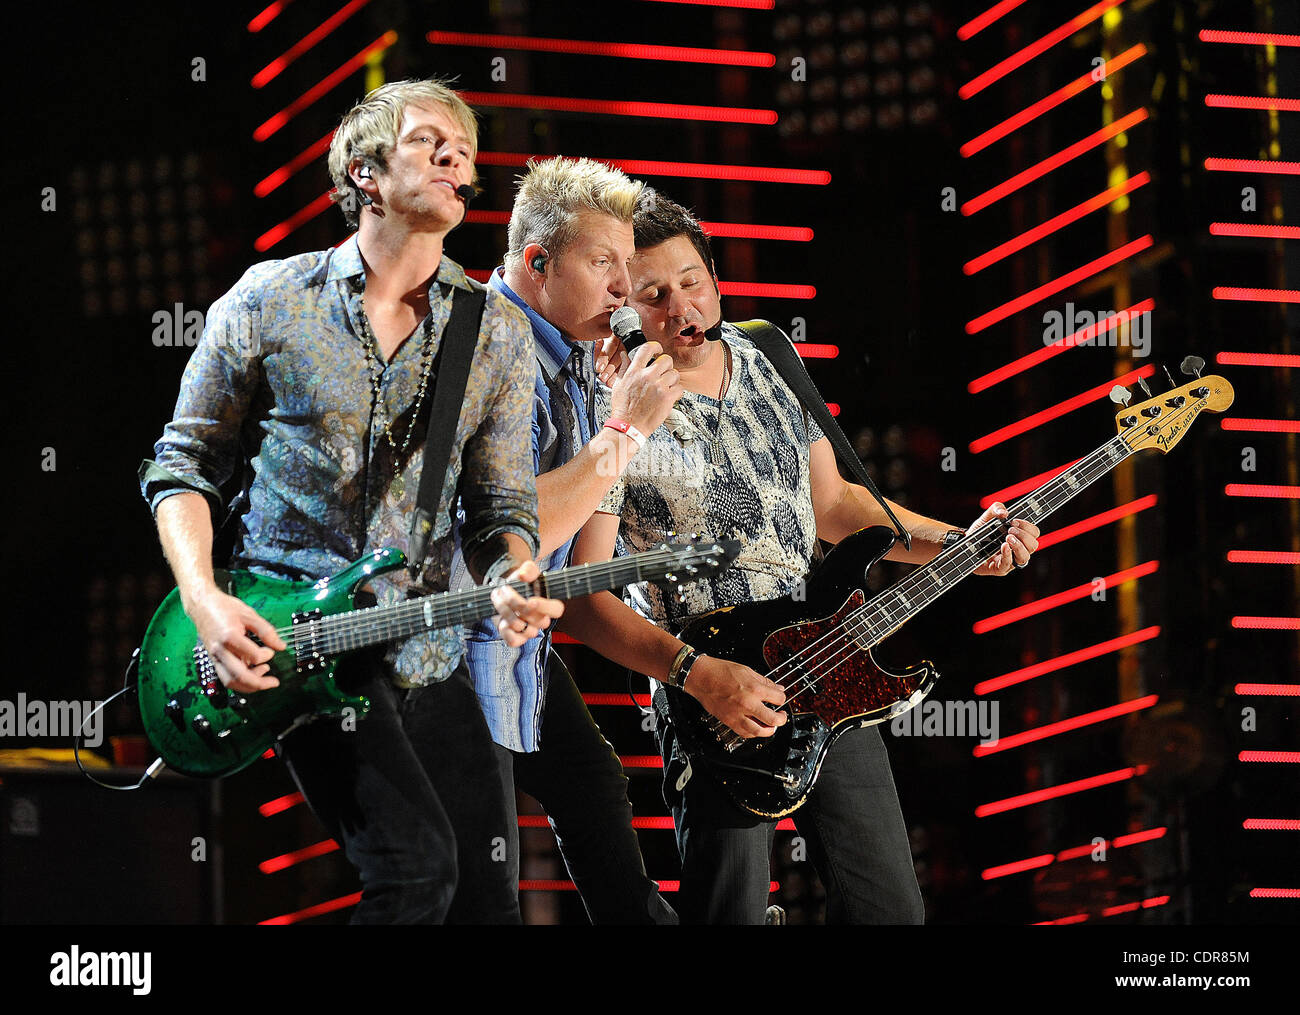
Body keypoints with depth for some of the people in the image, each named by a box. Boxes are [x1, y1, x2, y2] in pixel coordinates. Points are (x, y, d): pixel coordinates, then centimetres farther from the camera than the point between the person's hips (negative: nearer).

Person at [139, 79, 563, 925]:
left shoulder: (498, 332, 8)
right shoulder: (271, 301, 2)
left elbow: (503, 506, 8)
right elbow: (185, 466, 6)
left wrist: (514, 582, -16)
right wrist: (204, 601, -11)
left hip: (426, 655, 4)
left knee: (485, 898, 1)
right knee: (416, 863, -22)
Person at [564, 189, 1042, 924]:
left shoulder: (770, 361, 8)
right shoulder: (611, 416, -11)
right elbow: (583, 597, -14)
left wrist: (958, 546, 8)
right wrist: (696, 673, -24)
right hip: (720, 700, -6)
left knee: (890, 906, 10)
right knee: (732, 914, -3)